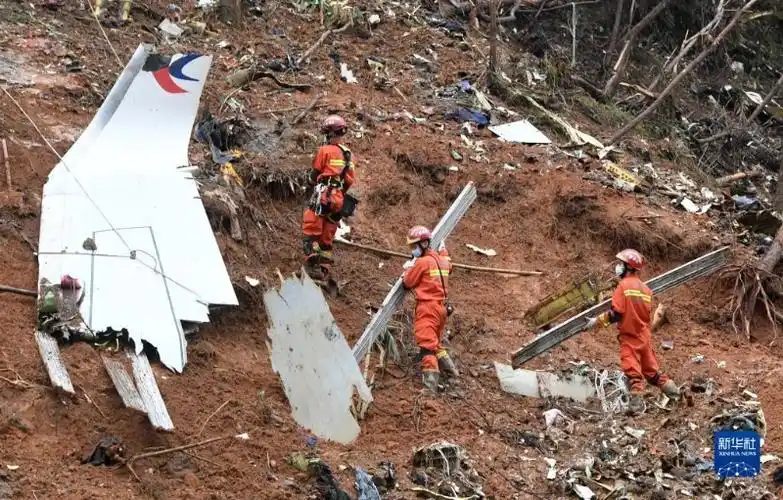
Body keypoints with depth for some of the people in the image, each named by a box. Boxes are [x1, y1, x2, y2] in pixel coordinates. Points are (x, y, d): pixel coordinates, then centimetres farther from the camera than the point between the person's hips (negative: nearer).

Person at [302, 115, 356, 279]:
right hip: (339, 199, 7)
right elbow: (351, 180, 15)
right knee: (327, 237, 12)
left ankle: (313, 264, -21)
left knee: (311, 231, -7)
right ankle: (323, 268, 9)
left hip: (322, 196, -7)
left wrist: (312, 182, 21)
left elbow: (314, 175, 0)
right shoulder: (348, 154, 14)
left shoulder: (325, 150, -6)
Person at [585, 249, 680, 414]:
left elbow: (616, 313, -17)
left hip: (629, 336, -6)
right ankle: (671, 388, 22)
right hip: (644, 335, 6)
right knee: (650, 368, 19)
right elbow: (648, 314, 12)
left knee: (633, 371, -7)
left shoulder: (624, 285, -13)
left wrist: (597, 320, -7)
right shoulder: (646, 289, 5)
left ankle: (636, 401, -12)